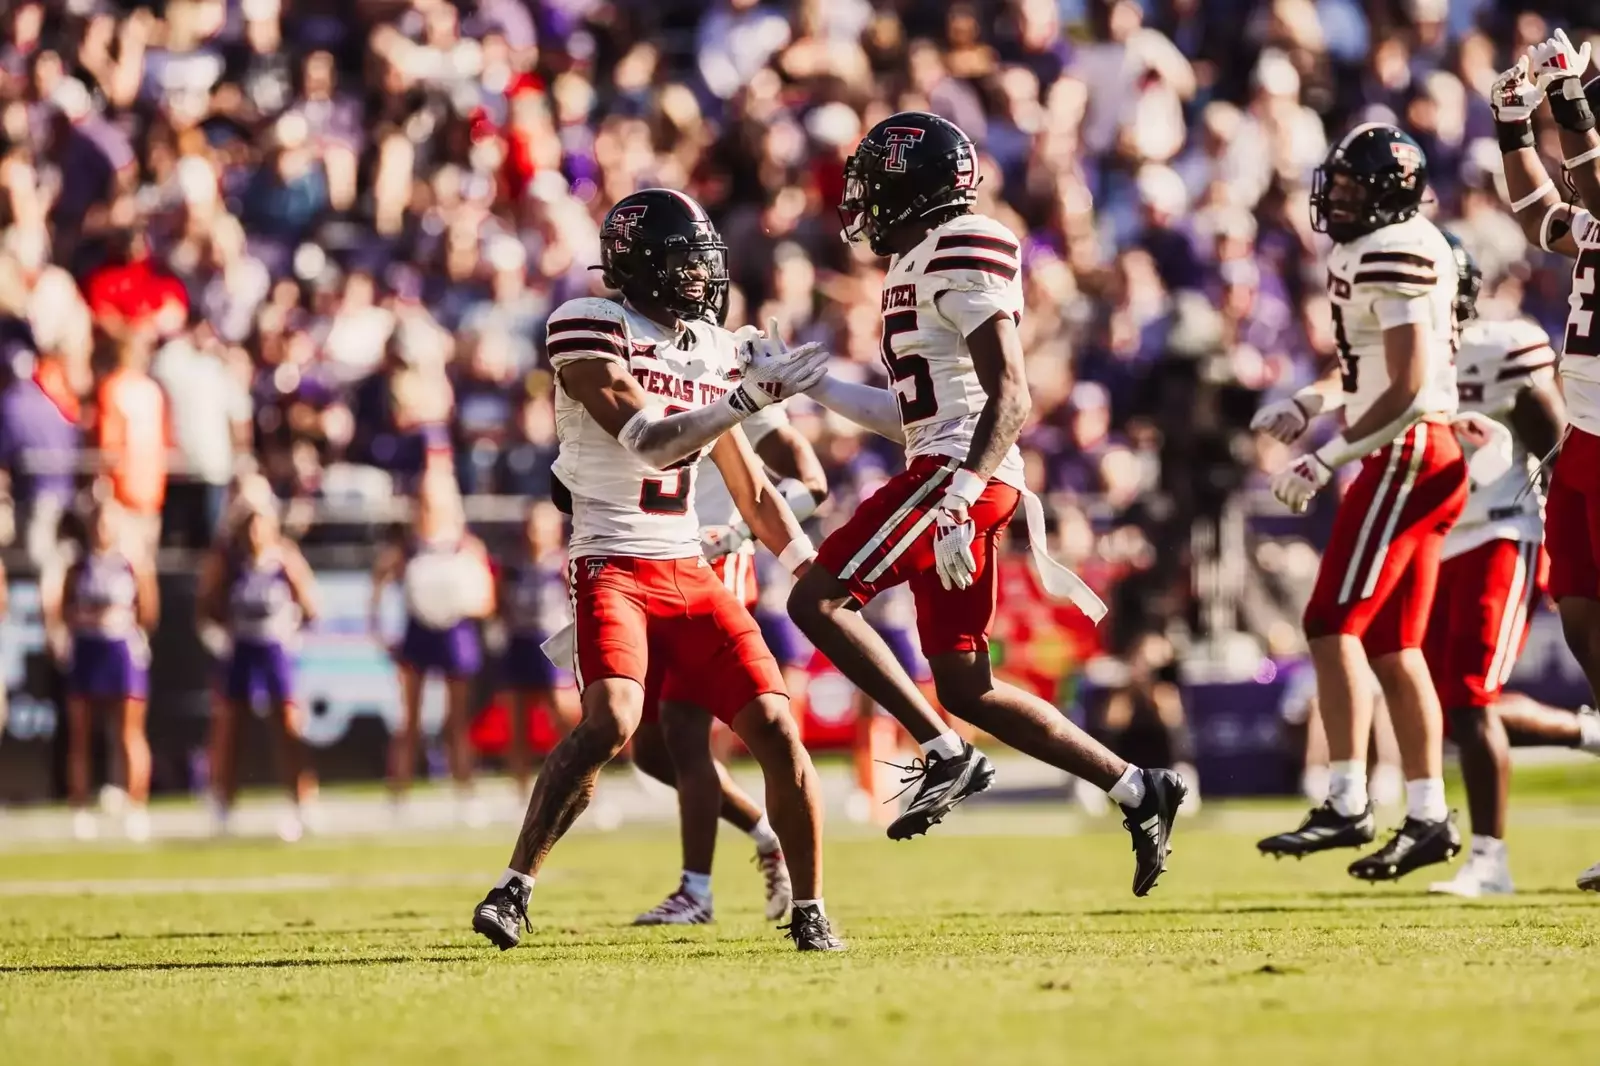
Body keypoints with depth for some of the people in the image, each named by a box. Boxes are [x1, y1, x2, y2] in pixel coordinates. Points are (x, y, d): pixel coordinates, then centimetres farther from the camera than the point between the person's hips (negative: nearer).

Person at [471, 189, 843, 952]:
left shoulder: (711, 350, 13)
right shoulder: (591, 330, -7)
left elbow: (752, 493, 20)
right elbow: (647, 440, -18)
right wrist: (750, 396, -21)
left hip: (689, 574, 6)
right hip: (611, 566, -6)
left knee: (776, 729, -4)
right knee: (610, 721, -27)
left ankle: (809, 913, 7)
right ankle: (513, 888, -16)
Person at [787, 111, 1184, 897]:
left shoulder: (960, 259, -9)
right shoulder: (921, 266, 21)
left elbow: (1010, 395, -18)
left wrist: (959, 495, -27)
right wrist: (812, 386, 24)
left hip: (961, 473, -10)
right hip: (945, 474, 10)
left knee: (817, 600, -14)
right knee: (966, 689, 7)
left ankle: (945, 753, -15)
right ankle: (1137, 790, 9)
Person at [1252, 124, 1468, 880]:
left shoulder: (1394, 256, -15)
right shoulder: (1369, 254, 15)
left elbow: (1408, 388, -20)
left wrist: (1328, 460, -18)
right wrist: (1310, 403, 13)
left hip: (1408, 453, -10)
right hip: (1415, 458, 10)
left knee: (1334, 624, -12)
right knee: (1392, 644, 11)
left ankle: (1348, 804, -15)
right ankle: (1428, 815, 12)